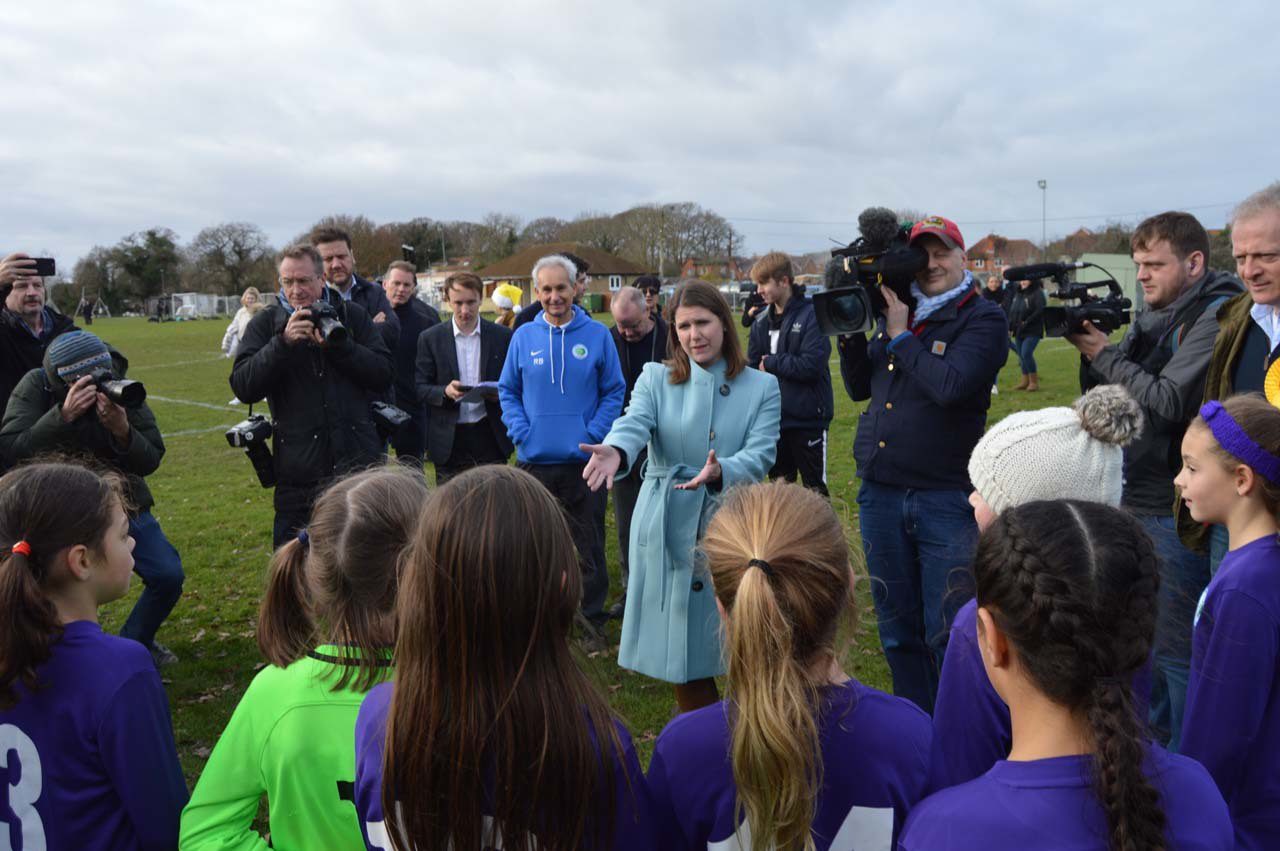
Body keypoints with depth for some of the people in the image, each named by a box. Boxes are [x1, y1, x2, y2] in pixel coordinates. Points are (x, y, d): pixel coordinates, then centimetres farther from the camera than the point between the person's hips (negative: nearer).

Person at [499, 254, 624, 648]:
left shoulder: (597, 334, -1)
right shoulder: (523, 337, 3)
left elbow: (614, 391, 3)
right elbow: (507, 391, 10)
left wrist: (594, 435, -9)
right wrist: (521, 433, -4)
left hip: (583, 461, -1)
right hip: (535, 460, 2)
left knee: (589, 548, 6)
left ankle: (592, 621, 20)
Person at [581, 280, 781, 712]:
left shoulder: (762, 387, 4)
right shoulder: (655, 378, 5)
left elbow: (761, 454, -10)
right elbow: (634, 424, -15)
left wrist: (720, 471, -32)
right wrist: (615, 451, -39)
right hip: (668, 531, 1)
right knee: (680, 648, 10)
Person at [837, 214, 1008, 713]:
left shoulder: (983, 319, -5)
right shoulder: (893, 312, 11)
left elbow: (950, 385, -22)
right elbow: (859, 388, 13)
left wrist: (900, 335, -11)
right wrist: (850, 332, 0)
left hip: (946, 498, -5)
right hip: (880, 493, 6)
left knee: (948, 636, 1)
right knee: (898, 630, 16)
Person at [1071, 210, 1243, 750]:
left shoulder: (1217, 317, -14)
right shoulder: (1151, 316, 11)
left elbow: (1167, 403, -22)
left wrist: (1103, 353, -13)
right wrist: (1089, 347, -5)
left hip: (1175, 509, -9)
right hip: (1131, 499, 9)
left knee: (1176, 648, 2)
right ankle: (1148, 750, 37)